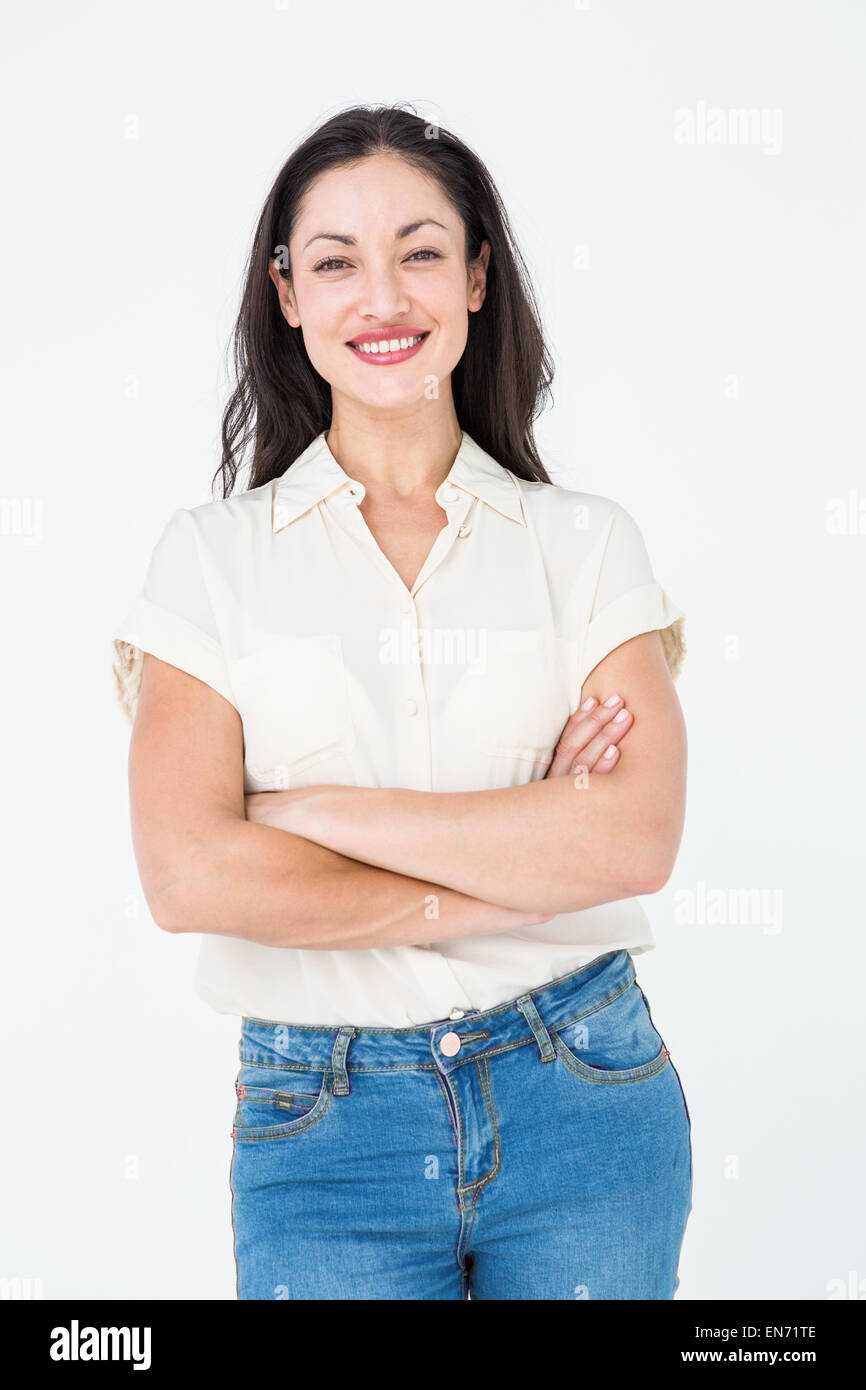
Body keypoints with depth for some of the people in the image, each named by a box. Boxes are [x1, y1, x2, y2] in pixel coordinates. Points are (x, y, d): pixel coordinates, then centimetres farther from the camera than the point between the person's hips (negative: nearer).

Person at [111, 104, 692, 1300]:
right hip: (326, 1129, -1)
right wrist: (526, 862, -14)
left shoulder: (587, 542, 0)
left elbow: (638, 836, -13)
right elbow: (189, 873, -14)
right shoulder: (214, 554, -2)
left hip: (585, 1103, 1)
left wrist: (318, 811, -15)